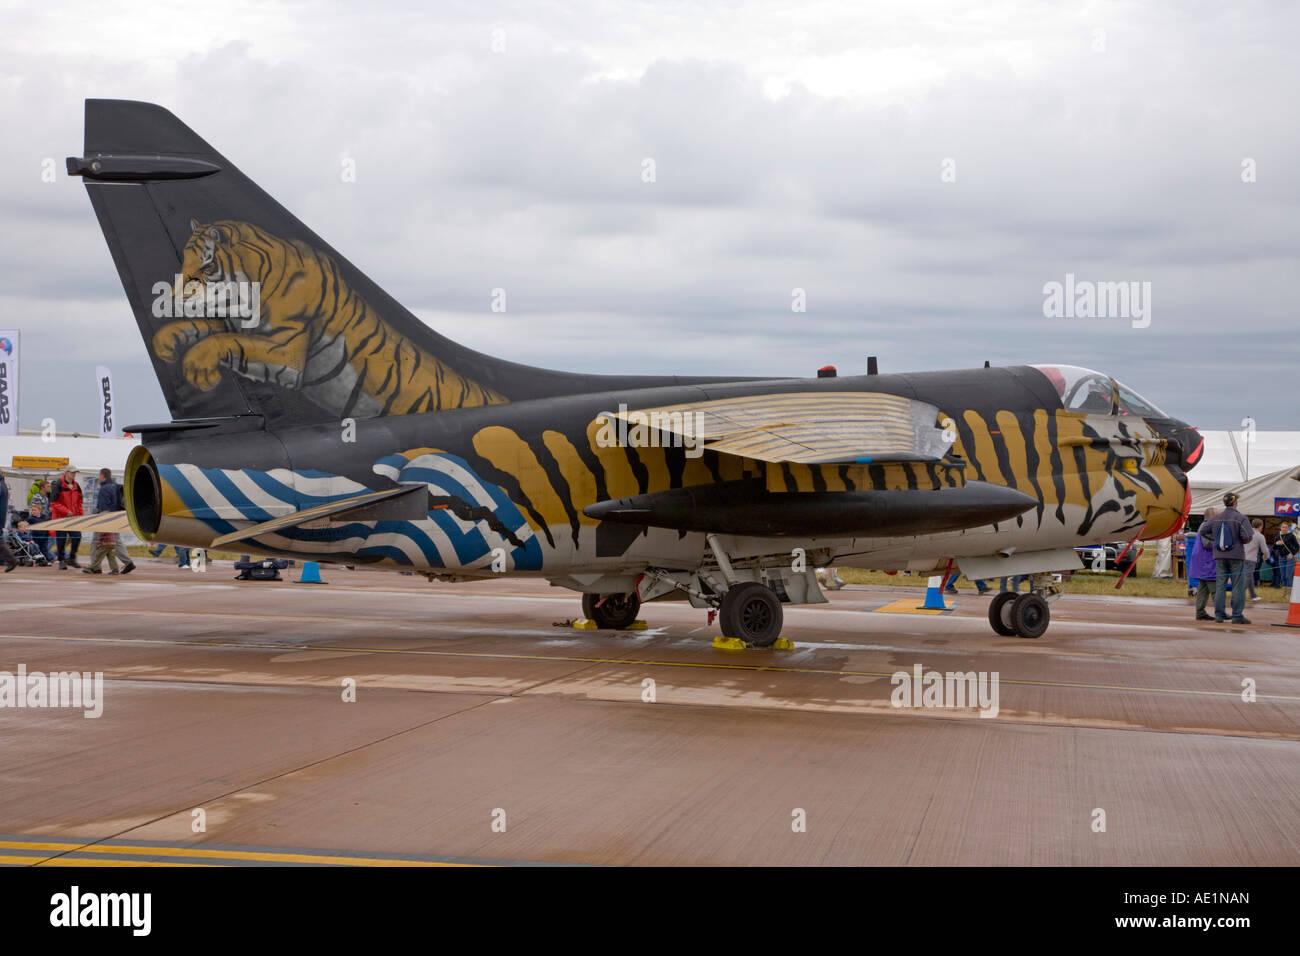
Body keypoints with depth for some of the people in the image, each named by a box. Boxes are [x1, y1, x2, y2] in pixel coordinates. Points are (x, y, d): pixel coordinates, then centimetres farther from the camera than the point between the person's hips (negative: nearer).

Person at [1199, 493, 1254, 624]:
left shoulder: (1216, 518, 7)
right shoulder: (1240, 518, -8)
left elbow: (1202, 531, 10)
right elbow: (1247, 536, -16)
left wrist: (1209, 544, 15)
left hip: (1220, 556, 4)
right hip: (1236, 556, -4)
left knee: (1220, 585, 7)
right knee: (1238, 586, 1)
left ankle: (1219, 614, 4)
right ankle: (1237, 615, -2)